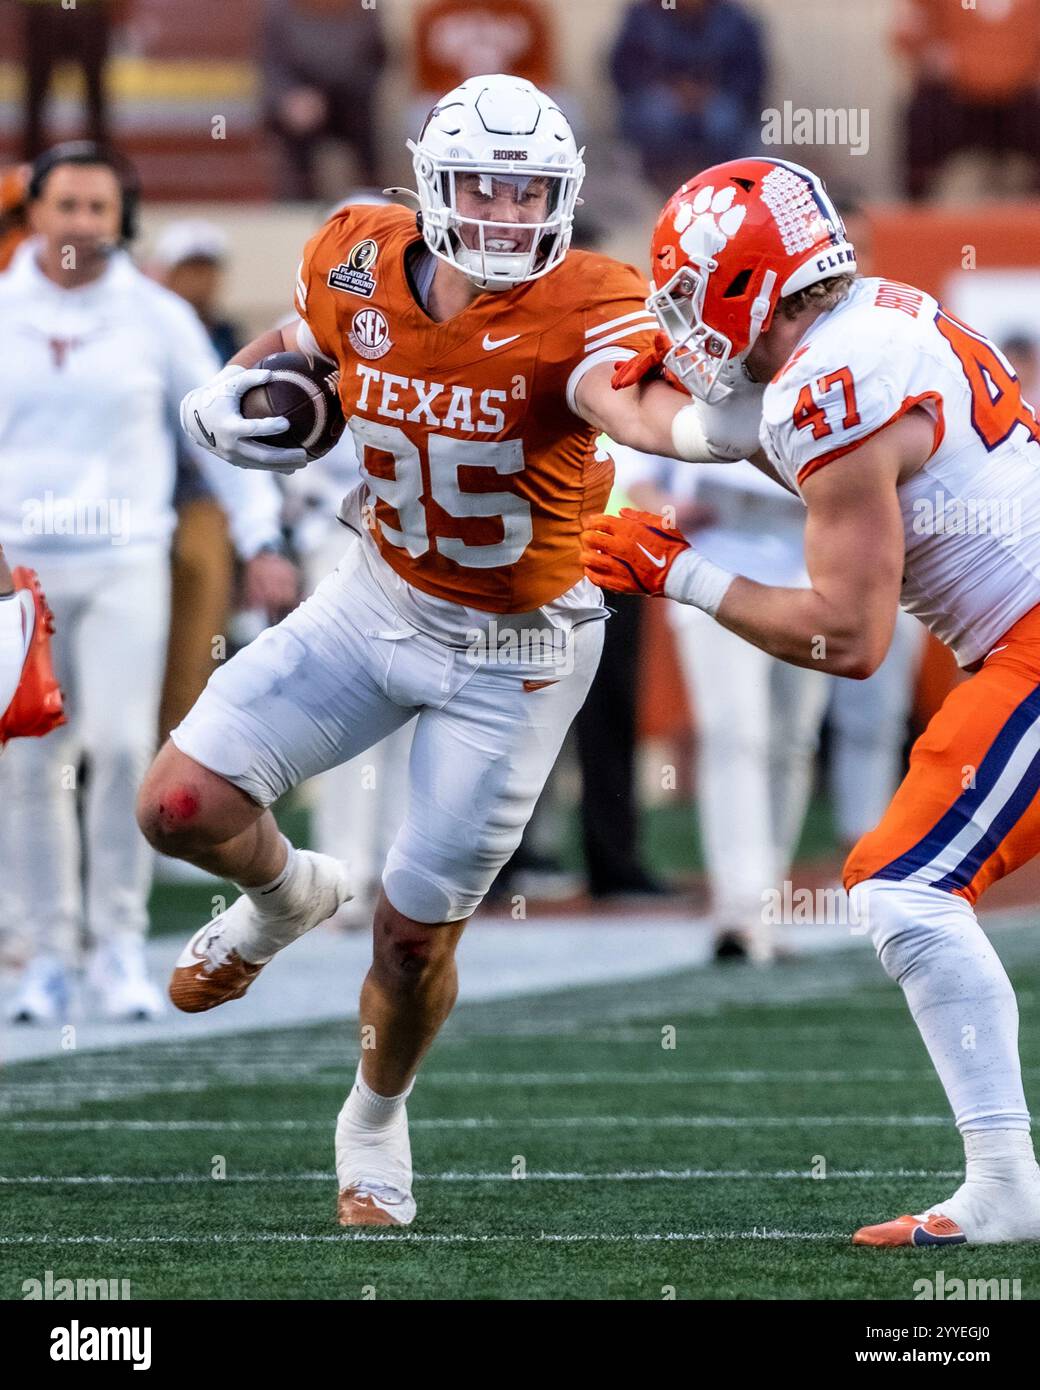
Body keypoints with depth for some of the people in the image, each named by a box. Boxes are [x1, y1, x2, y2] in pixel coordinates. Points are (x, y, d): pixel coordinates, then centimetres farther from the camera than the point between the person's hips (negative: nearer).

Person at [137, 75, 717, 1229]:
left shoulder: (581, 309, -26)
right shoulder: (361, 263, -11)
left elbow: (644, 411, -49)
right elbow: (296, 343, 13)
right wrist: (224, 401, -6)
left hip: (512, 654, -4)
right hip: (378, 602, 4)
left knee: (414, 932, 4)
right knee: (181, 805, -8)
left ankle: (375, 1121, 36)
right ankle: (284, 899, 29)